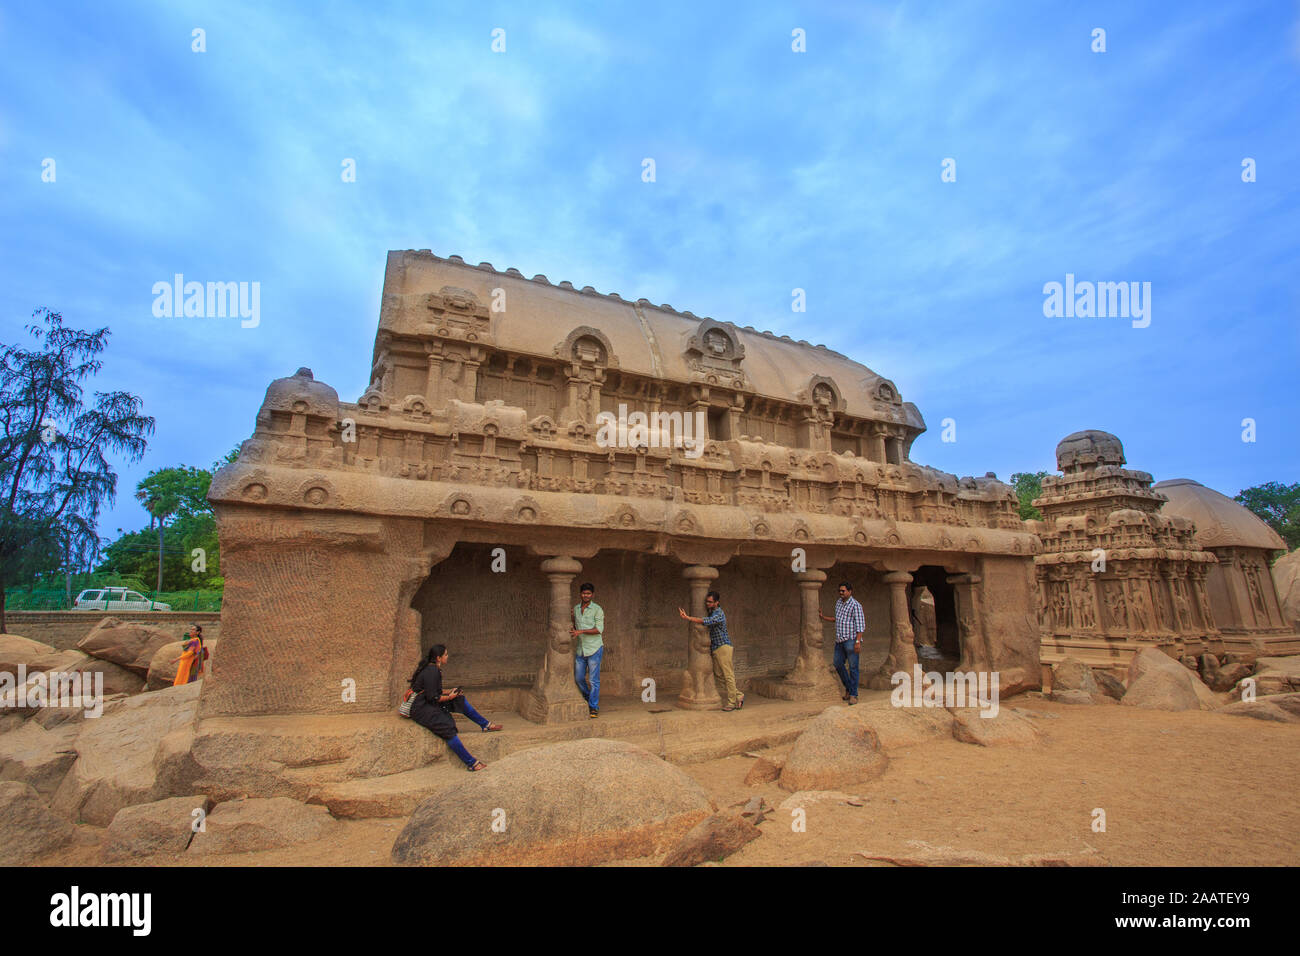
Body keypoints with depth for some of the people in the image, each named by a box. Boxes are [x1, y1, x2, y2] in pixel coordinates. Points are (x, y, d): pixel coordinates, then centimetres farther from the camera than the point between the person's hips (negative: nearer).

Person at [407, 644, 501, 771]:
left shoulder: (432, 668, 10)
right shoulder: (432, 672, -21)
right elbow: (432, 697, -22)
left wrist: (449, 692, 9)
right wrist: (449, 697, -9)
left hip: (429, 704, 11)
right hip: (421, 709, -11)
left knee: (460, 700, 9)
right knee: (448, 729, -23)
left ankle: (486, 724, 15)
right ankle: (471, 763, -22)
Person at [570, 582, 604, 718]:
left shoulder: (597, 609, -9)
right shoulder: (575, 609, 8)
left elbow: (599, 629, -15)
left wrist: (581, 631, -20)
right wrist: (573, 628, -1)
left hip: (594, 649, -5)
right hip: (580, 649, 5)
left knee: (593, 680, -2)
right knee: (578, 678, 11)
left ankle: (594, 707, 9)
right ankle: (588, 698, 34)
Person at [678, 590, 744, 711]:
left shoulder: (719, 614, -15)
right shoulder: (711, 613, 14)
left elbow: (706, 621, -30)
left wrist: (688, 618, -33)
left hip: (723, 647, -9)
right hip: (714, 649, 9)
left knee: (728, 675, -3)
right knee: (719, 676, 8)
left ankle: (731, 703, 4)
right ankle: (738, 696, 17)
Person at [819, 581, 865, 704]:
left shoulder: (855, 605, -11)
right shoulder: (839, 602, 13)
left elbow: (860, 624, -14)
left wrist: (858, 642, -20)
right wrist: (823, 617, 24)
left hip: (851, 640, -8)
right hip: (840, 640, 8)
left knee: (853, 667, -2)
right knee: (838, 665, 10)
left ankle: (853, 695, 5)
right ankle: (848, 688, 27)